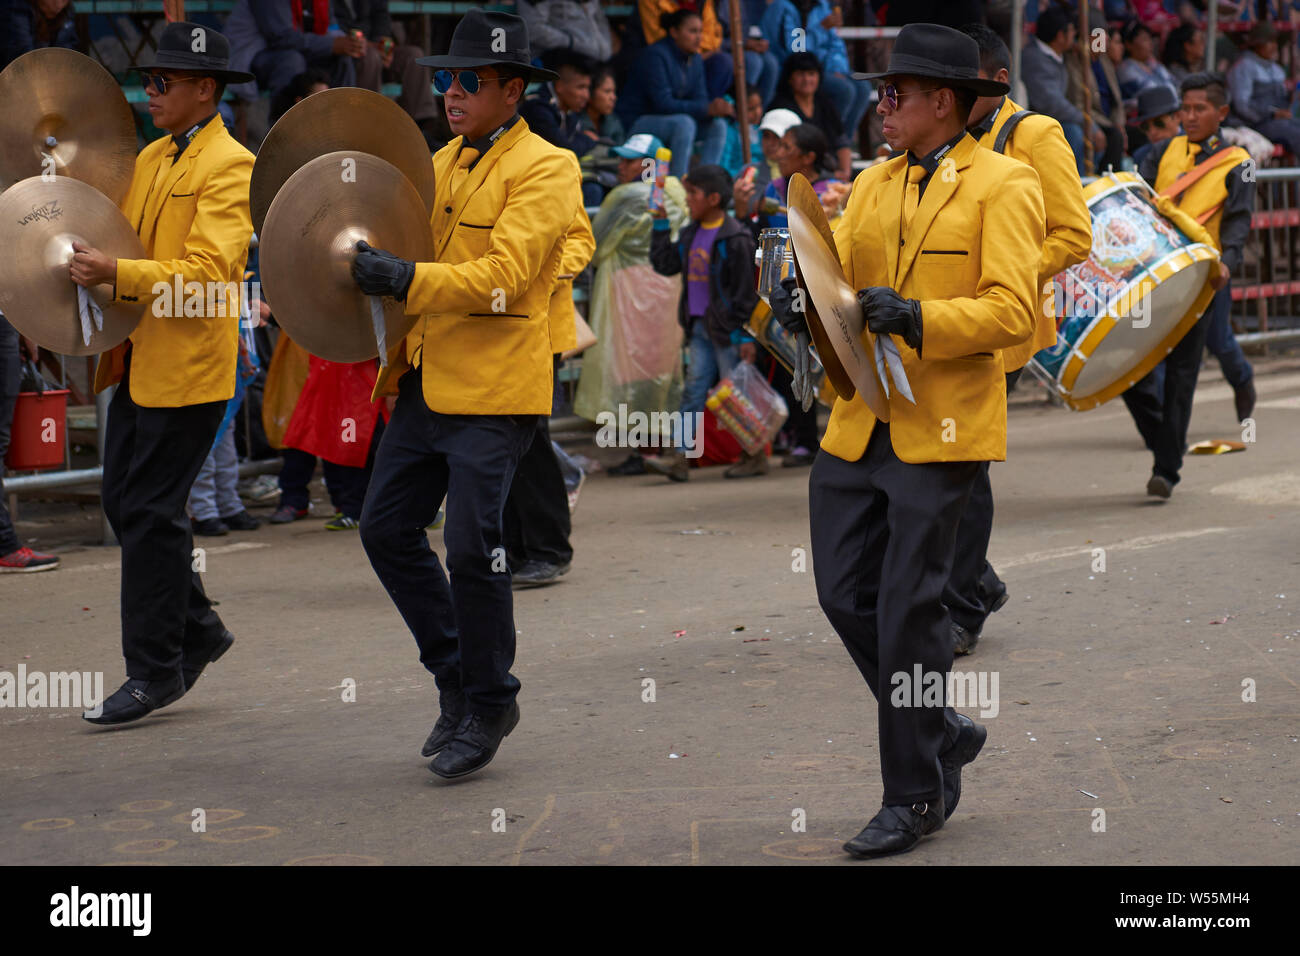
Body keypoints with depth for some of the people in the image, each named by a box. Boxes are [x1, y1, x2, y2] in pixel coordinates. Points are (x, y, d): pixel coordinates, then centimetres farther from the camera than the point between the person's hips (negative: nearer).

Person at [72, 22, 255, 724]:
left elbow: (211, 271, -22)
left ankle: (154, 671, 4)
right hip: (139, 362, 8)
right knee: (122, 502, 10)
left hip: (188, 369, -8)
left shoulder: (230, 167, -11)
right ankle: (198, 630, 26)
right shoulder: (150, 159, 15)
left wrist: (118, 274, -30)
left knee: (151, 512, -6)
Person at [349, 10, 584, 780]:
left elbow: (504, 276, -21)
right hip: (428, 385, 8)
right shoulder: (442, 165, 15)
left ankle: (489, 707, 8)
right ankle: (456, 674, 23)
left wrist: (407, 279, -30)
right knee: (387, 527, 8)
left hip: (494, 395, -8)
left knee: (473, 545, -8)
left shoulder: (544, 169, -9)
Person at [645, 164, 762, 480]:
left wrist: (745, 335, -15)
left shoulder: (735, 238, -13)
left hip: (726, 329, -7)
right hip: (699, 326, 7)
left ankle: (755, 456, 11)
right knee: (693, 391, 2)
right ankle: (679, 458, -2)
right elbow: (665, 264, 18)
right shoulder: (691, 235, 11)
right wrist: (660, 224, 12)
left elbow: (746, 289, -13)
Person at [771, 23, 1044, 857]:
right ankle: (943, 732, 26)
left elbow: (1013, 312, -13)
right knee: (845, 593, 6)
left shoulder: (1004, 185, -5)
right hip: (859, 422, 7)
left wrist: (918, 318, -26)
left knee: (909, 608, -5)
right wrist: (805, 304, -7)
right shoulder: (873, 185, 16)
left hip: (941, 431, -7)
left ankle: (917, 797, 7)